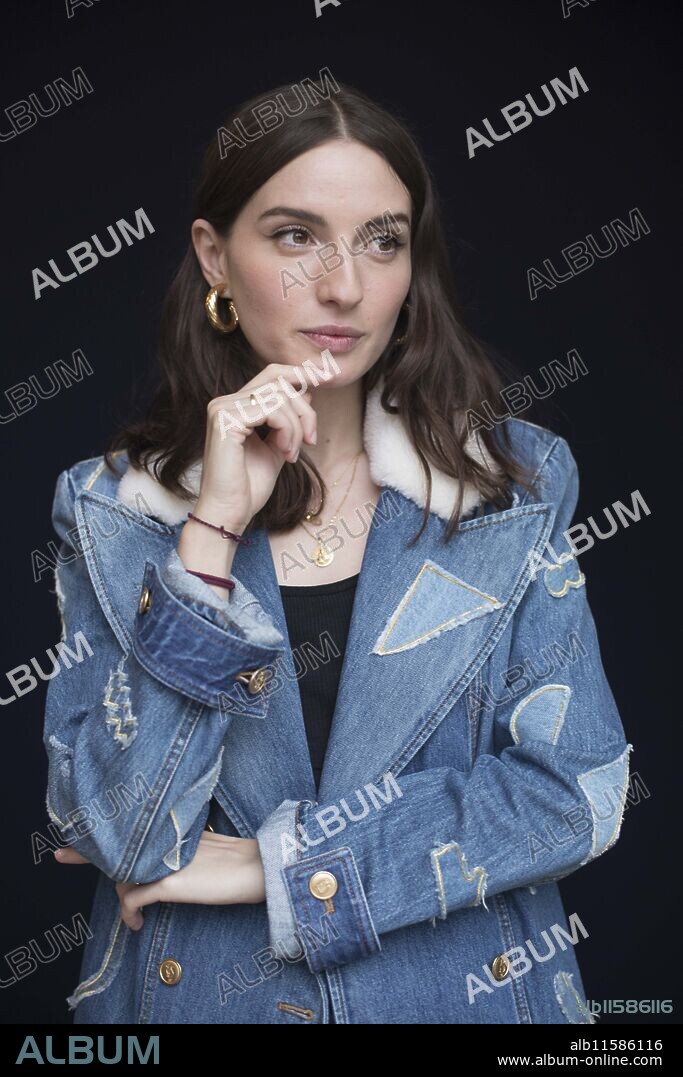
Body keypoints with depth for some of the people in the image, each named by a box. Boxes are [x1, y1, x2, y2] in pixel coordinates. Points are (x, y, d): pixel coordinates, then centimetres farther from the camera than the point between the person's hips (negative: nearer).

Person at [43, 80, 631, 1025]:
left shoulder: (517, 481, -7)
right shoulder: (110, 509, -8)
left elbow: (577, 787, -11)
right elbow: (119, 838, -16)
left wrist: (276, 867, -15)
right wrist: (214, 526, -24)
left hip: (466, 985, 1)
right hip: (197, 988, 0)